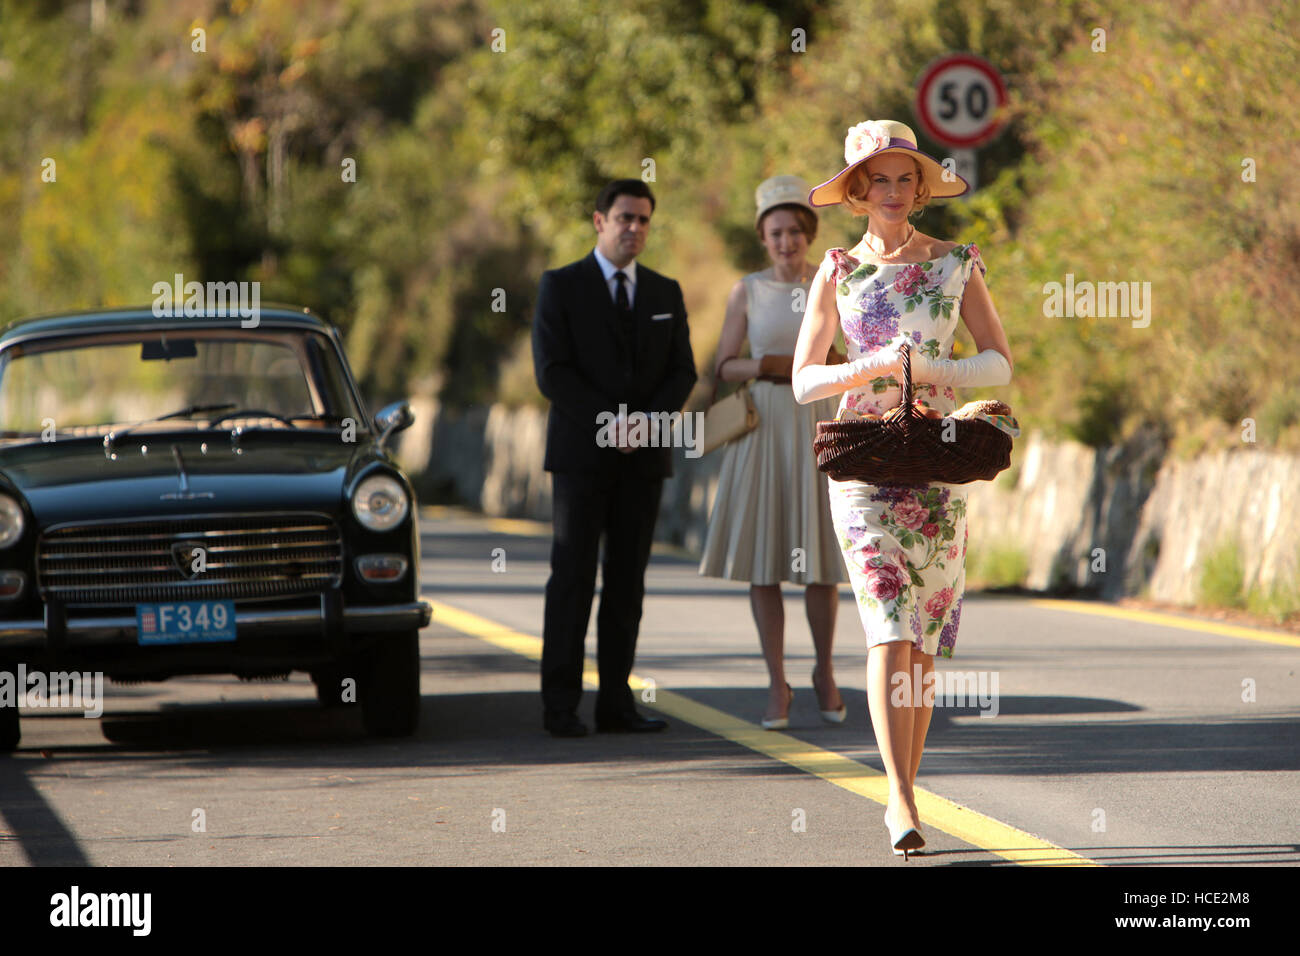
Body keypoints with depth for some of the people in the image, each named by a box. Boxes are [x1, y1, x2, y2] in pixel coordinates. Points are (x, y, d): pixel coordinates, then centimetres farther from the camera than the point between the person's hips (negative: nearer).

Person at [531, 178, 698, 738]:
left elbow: (682, 372, 8)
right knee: (573, 578, -6)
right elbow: (551, 371, -9)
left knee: (627, 582, 3)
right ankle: (561, 706, -4)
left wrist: (646, 422, -10)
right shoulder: (561, 287, 0)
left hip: (643, 458, 4)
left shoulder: (665, 293, 13)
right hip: (580, 454, -4)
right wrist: (608, 422, -16)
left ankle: (615, 703, 5)